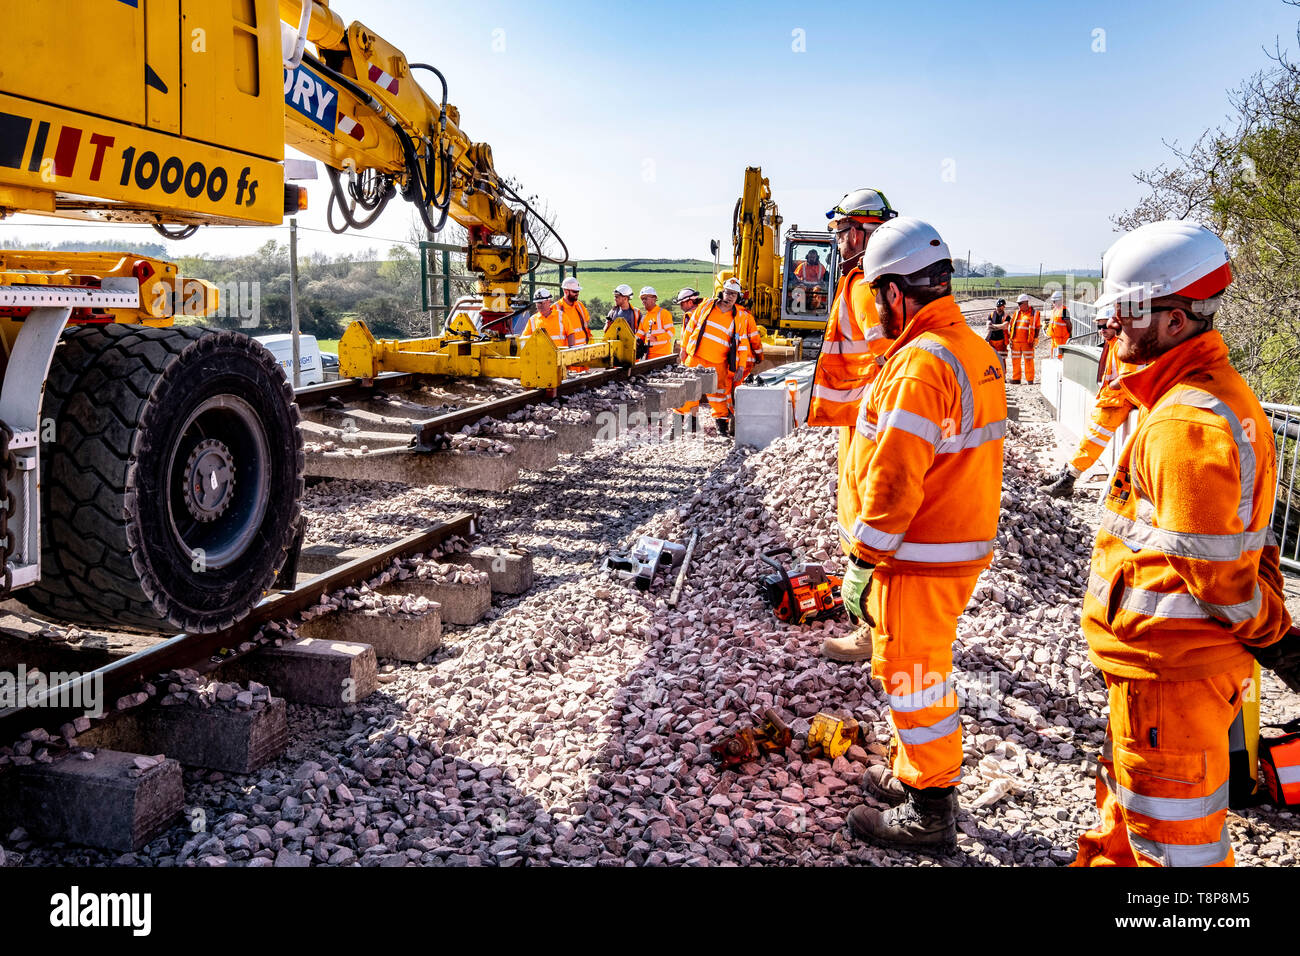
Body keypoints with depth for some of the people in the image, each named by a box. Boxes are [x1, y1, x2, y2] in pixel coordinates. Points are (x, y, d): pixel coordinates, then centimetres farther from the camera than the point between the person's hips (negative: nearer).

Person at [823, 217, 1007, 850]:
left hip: (918, 559, -10)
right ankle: (915, 776, 38)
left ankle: (929, 811, 19)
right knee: (917, 670, 22)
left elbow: (893, 482, -25)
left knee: (913, 677, 5)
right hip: (964, 543, 10)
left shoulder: (919, 364, -22)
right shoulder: (974, 351, 9)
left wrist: (864, 557, -14)